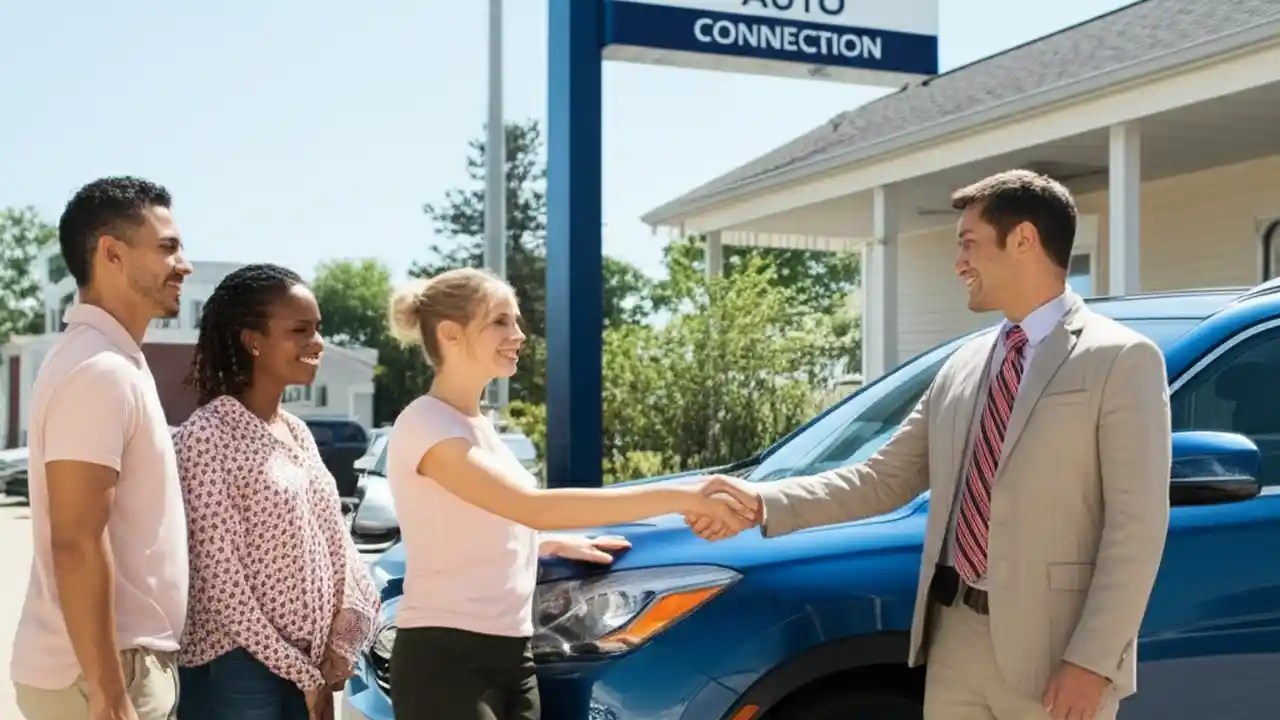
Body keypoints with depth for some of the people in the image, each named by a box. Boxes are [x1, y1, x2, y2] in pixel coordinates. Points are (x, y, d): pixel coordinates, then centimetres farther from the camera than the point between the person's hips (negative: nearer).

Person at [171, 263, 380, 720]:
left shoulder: (299, 433, 10)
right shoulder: (206, 435, -12)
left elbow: (336, 543, 10)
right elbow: (219, 580, -16)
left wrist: (339, 648, -4)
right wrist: (299, 672, -13)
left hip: (308, 668, 7)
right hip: (238, 670, -7)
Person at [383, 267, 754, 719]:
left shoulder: (477, 425, 14)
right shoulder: (425, 425, -15)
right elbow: (533, 507, -29)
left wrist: (560, 544, 7)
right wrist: (681, 497, -32)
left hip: (509, 655, 9)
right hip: (446, 661, -8)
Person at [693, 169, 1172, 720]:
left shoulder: (1122, 360, -5)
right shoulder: (961, 367, 14)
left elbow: (1136, 525, -11)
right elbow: (884, 480, 13)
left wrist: (1092, 660, -17)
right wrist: (764, 502, 1)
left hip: (1052, 648, -6)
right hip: (955, 637, 6)